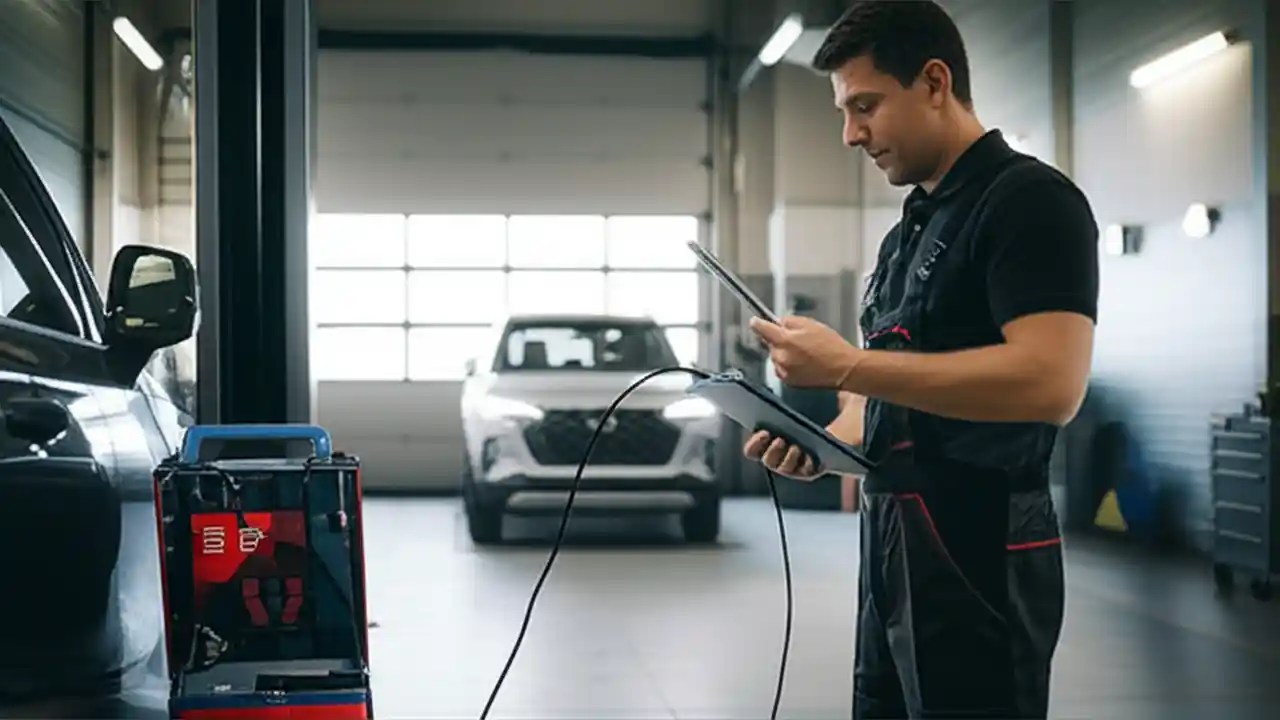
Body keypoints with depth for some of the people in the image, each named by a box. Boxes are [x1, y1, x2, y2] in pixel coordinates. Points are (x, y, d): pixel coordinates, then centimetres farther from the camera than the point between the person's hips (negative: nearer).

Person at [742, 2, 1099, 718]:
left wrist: (846, 367, -22)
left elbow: (1050, 382, -24)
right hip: (893, 544, 9)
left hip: (979, 552, -9)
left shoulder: (1031, 199, -11)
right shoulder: (908, 230, 17)